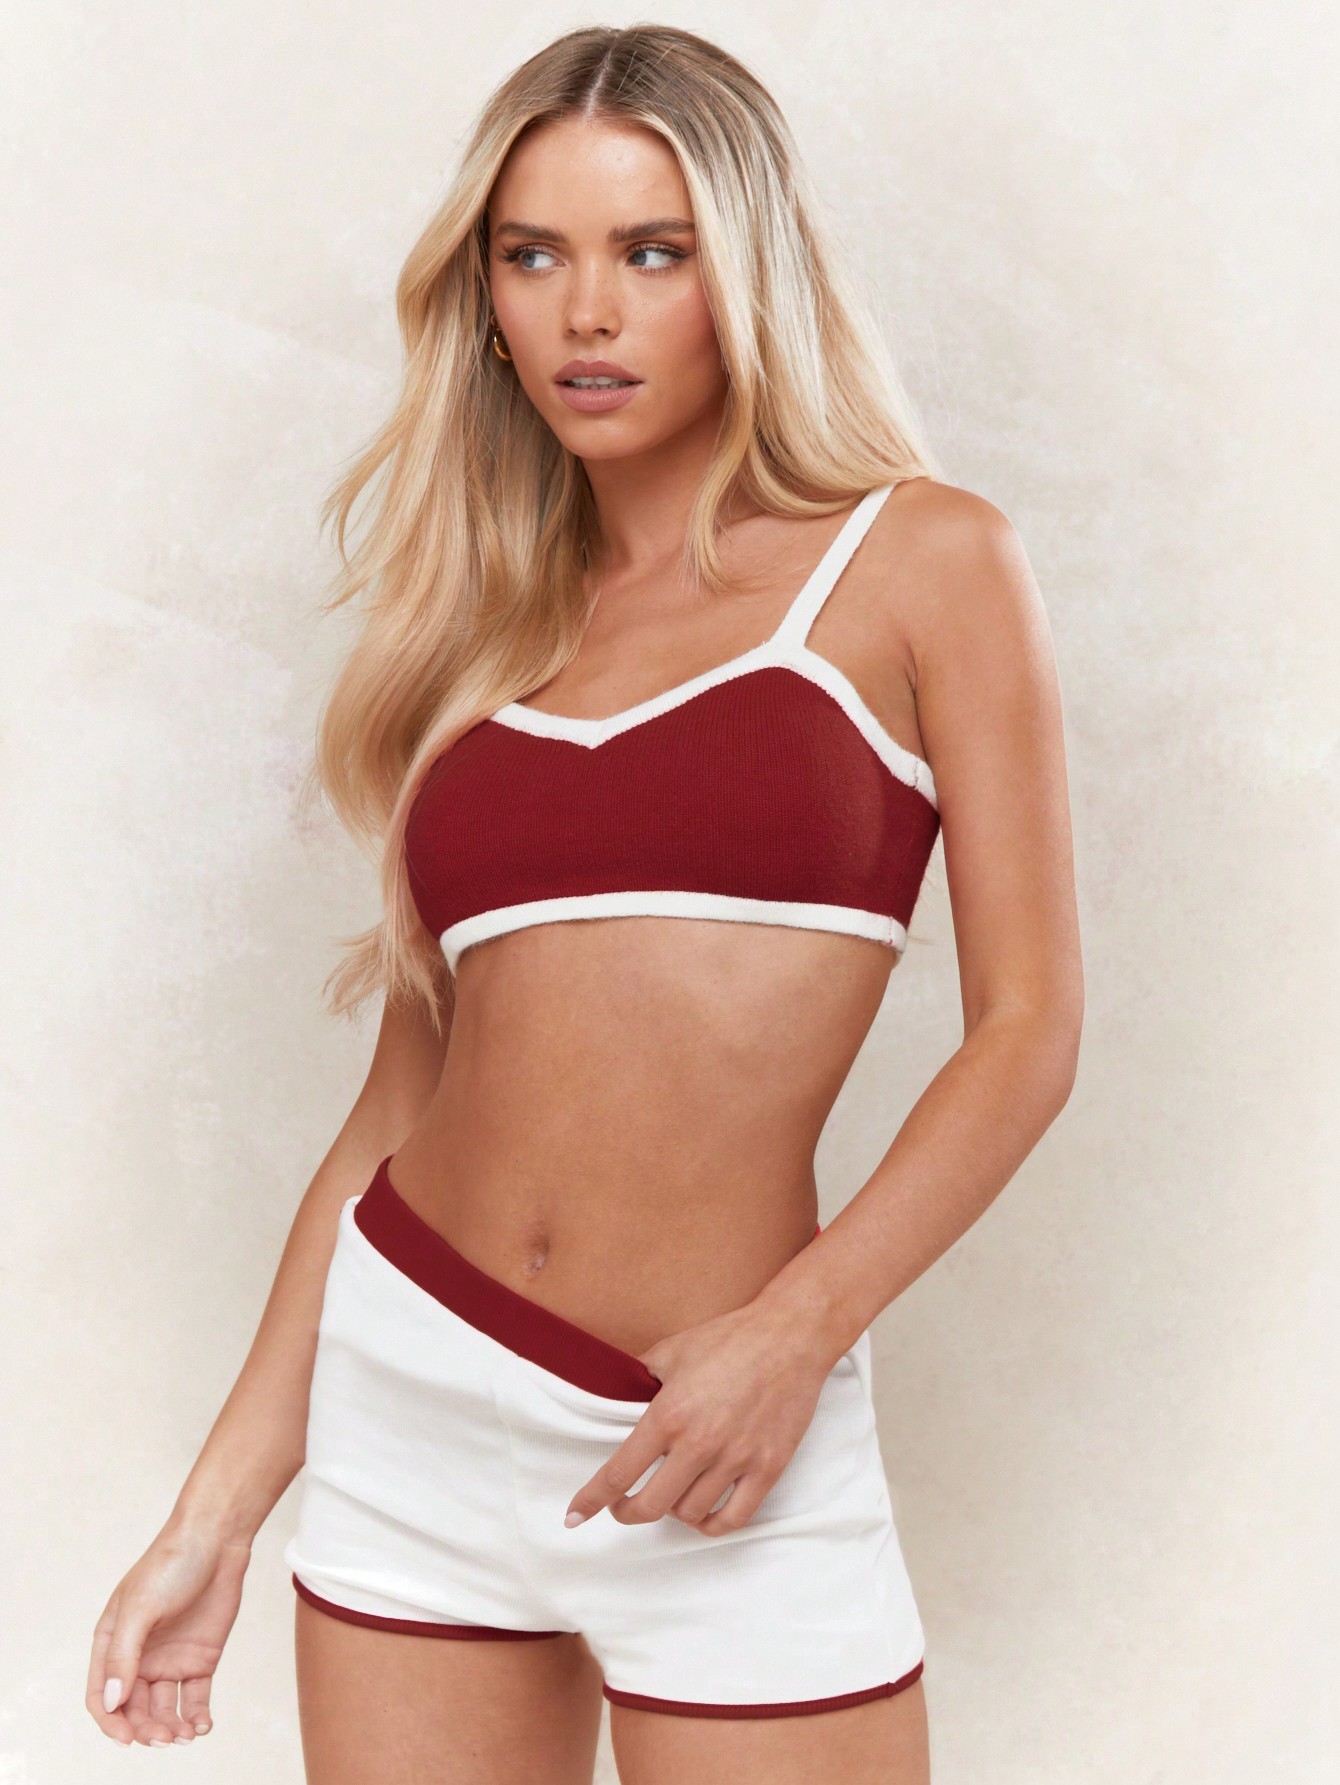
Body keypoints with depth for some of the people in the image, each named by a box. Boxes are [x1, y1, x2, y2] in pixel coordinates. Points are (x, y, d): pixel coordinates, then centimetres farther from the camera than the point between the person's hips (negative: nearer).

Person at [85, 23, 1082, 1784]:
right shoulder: (485, 629, 11)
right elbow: (408, 1083, 11)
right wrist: (221, 1507, 8)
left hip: (727, 1456, -3)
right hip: (411, 1388, 4)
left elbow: (1028, 1028, -4)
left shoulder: (921, 564, 1)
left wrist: (797, 1328, -16)